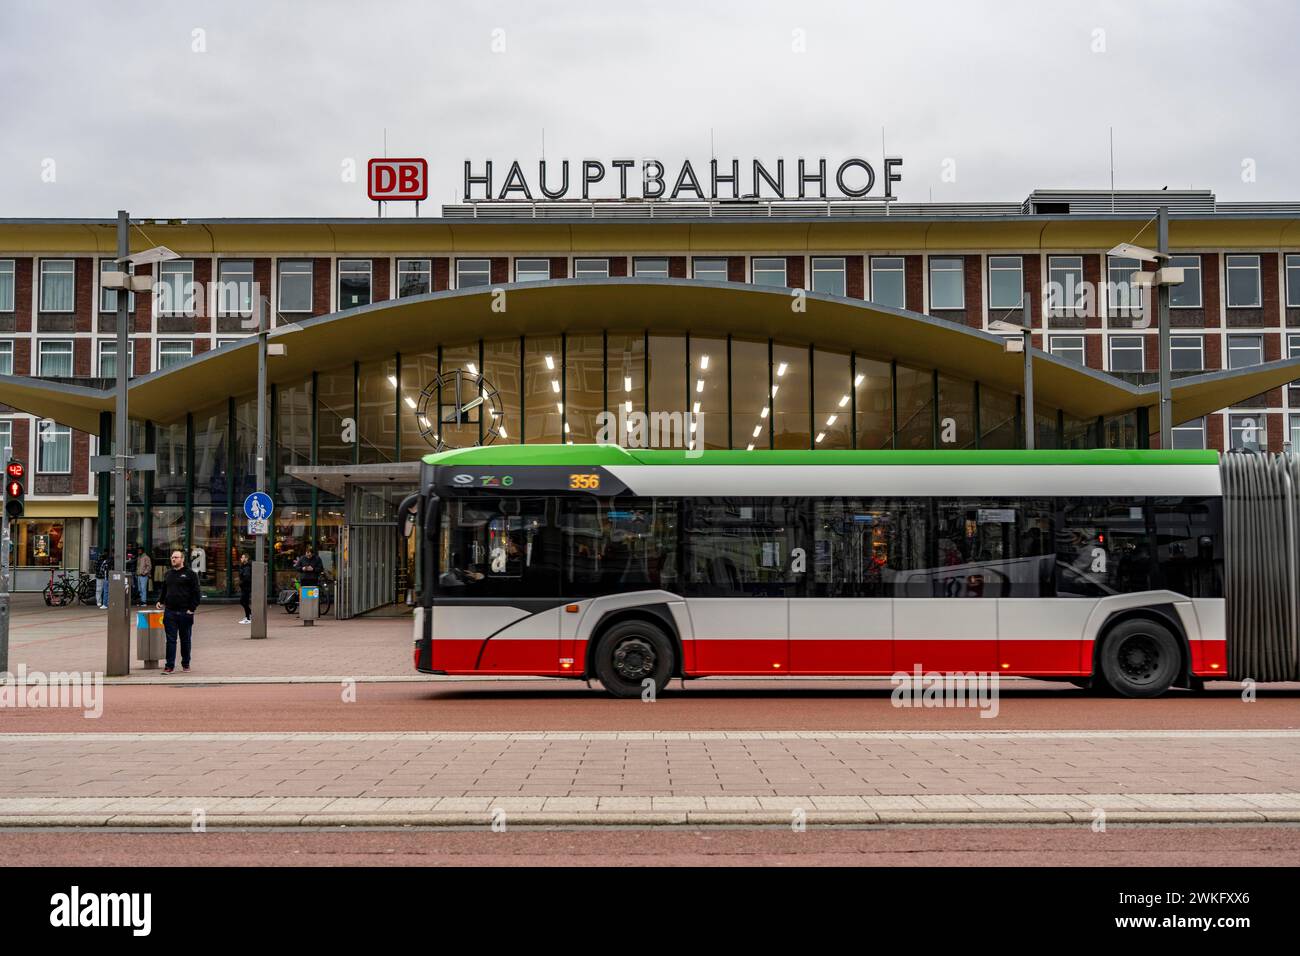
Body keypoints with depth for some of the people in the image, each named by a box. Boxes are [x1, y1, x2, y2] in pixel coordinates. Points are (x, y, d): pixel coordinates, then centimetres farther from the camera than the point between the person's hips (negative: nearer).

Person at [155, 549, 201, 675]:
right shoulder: (167, 575, 14)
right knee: (170, 640, 0)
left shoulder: (190, 574, -1)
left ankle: (186, 664, 19)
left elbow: (195, 593, -4)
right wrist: (160, 601, 5)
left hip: (185, 612, -3)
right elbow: (163, 589, 24)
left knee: (185, 640, 8)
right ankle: (170, 665, 1)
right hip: (169, 612, 3)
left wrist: (192, 609, -11)